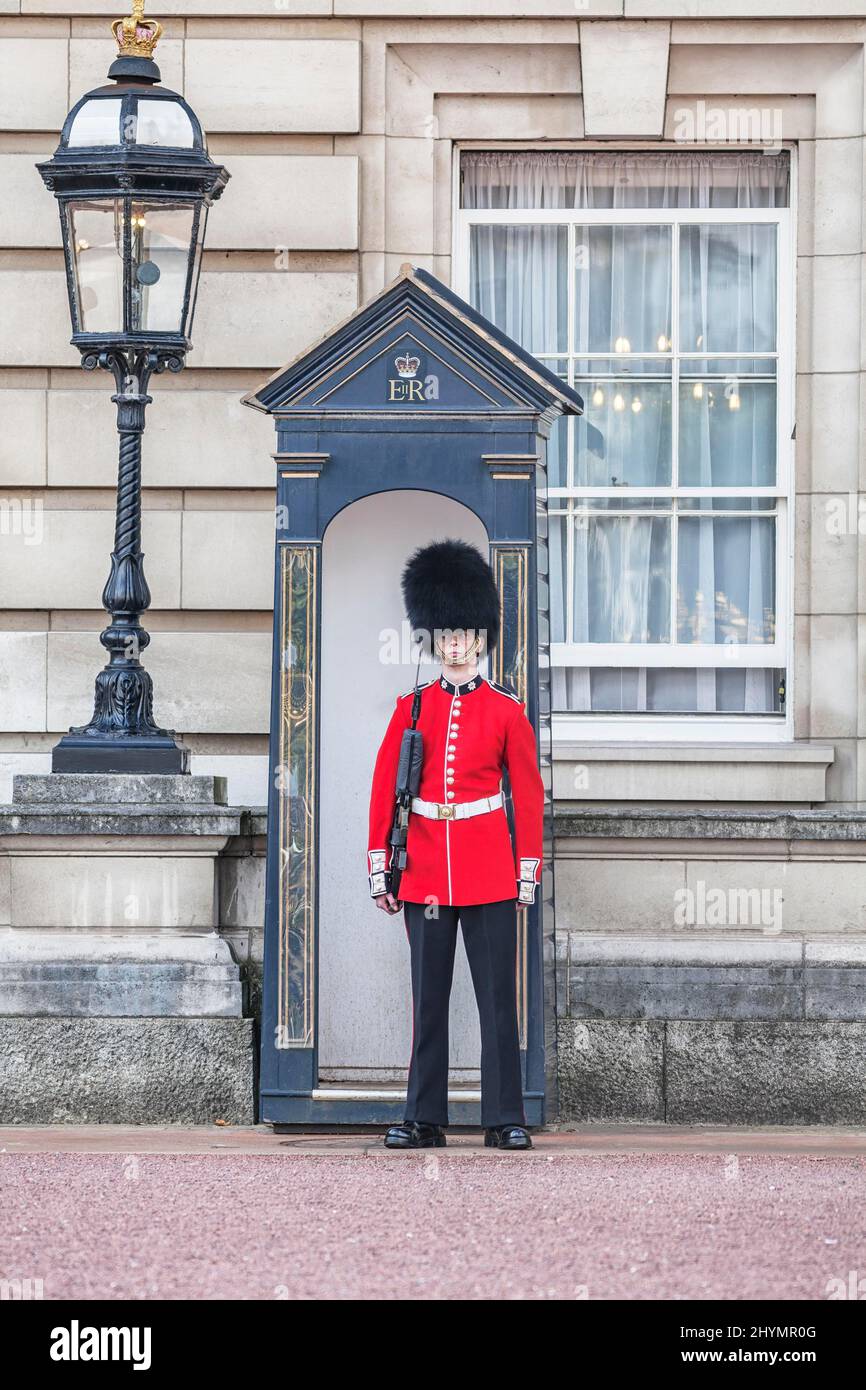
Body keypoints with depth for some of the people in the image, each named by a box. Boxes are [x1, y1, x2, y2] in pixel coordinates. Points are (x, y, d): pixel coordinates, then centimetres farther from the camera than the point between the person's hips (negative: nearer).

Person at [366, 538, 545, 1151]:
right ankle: (424, 1119, 8)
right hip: (425, 870, 2)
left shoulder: (507, 710, 3)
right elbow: (384, 789, 7)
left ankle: (506, 1119, 4)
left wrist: (529, 870, 0)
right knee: (429, 999, 5)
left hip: (489, 871, -1)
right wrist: (380, 866, 3)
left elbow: (529, 795, 4)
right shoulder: (411, 707, 6)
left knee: (498, 997, 0)